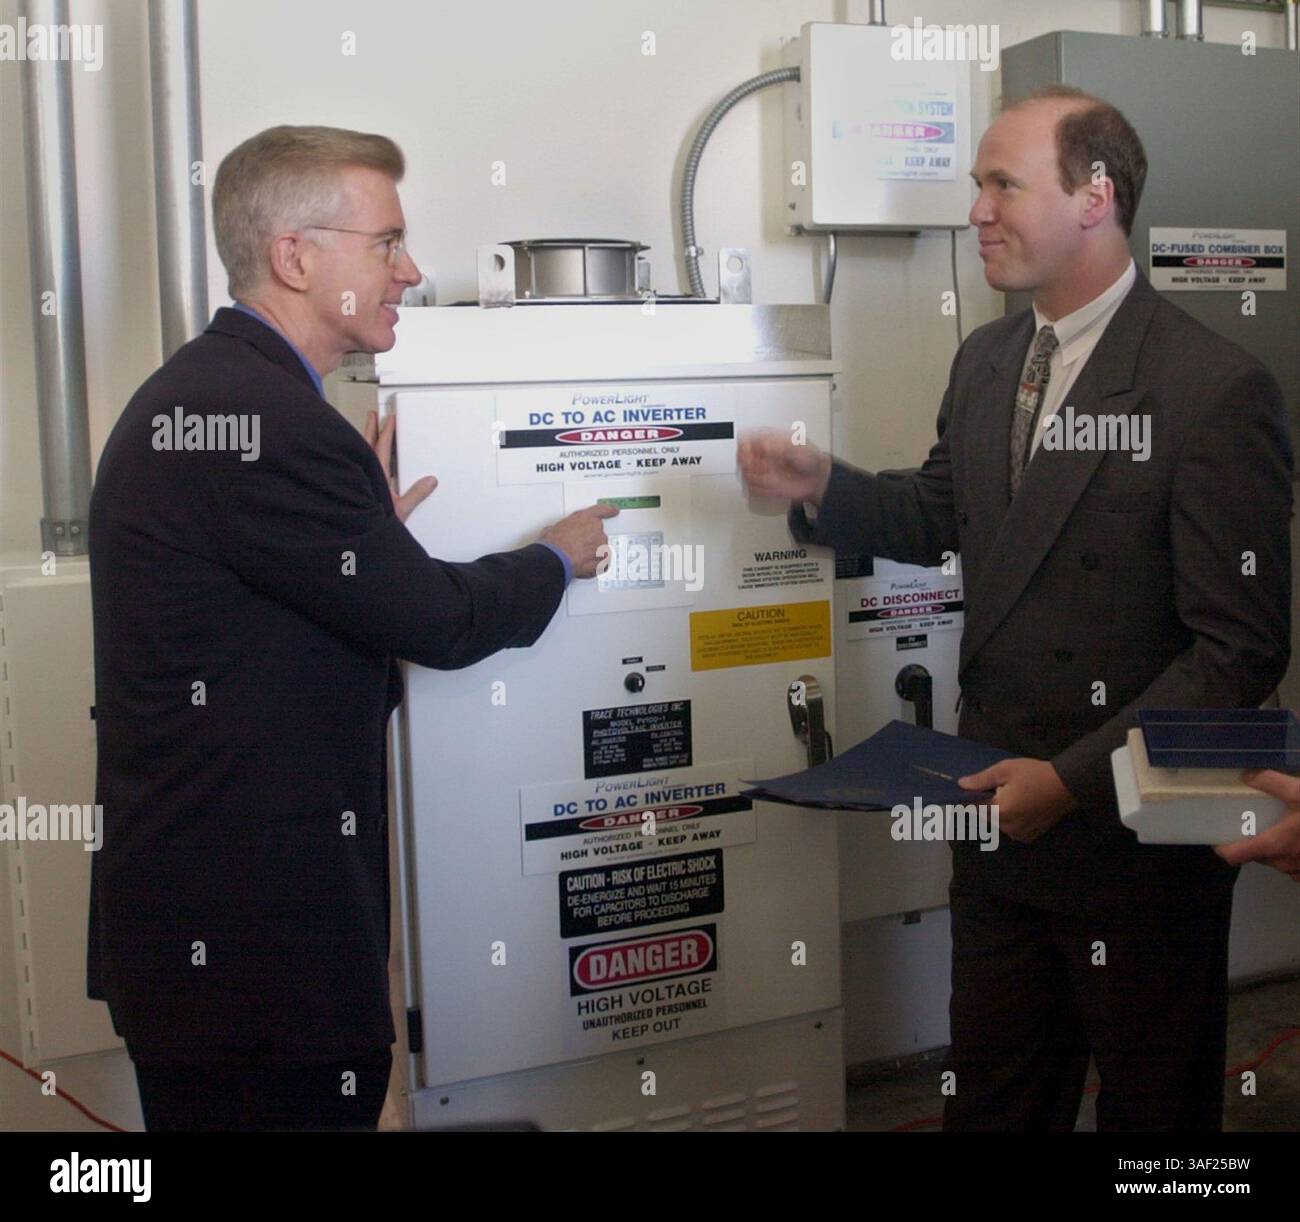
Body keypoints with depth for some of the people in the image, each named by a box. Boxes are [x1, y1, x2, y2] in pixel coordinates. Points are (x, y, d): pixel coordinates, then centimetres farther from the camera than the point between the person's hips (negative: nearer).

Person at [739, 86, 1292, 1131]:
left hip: (1137, 830, -6)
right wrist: (823, 487, 1)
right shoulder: (985, 361, 6)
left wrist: (1074, 778, -23)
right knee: (993, 1094, 21)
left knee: (1152, 1102, 16)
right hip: (1000, 808, 7)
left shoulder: (1215, 388, -19)